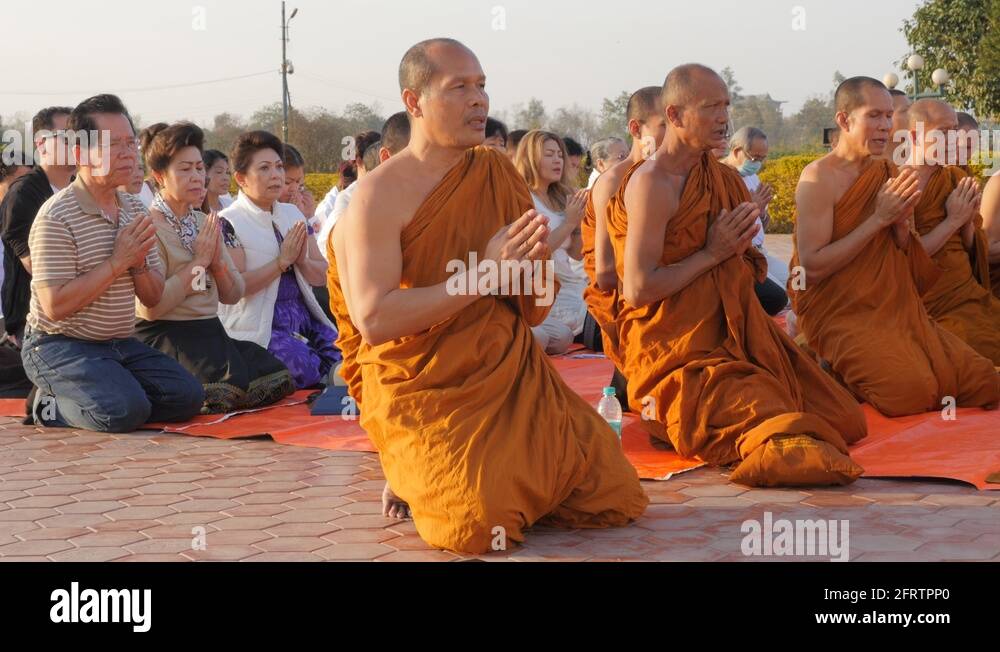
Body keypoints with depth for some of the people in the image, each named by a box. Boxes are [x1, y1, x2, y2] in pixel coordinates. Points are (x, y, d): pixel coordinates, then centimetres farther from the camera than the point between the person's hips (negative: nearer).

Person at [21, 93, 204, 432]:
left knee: (187, 397, -8)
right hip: (59, 345, -8)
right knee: (126, 411, -29)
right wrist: (117, 262, -20)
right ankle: (51, 404, 1)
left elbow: (153, 297, 9)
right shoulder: (57, 217, -16)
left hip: (120, 344, 8)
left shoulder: (134, 209, 8)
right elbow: (55, 306, -22)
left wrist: (139, 262, -13)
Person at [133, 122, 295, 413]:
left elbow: (233, 295, 17)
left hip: (210, 331, 8)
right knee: (229, 388, -30)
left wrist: (218, 259, -3)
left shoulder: (205, 223, 17)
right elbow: (151, 307, -18)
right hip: (163, 334, -7)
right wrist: (198, 261, -10)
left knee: (279, 379, -15)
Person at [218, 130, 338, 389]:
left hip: (303, 318, 6)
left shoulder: (293, 214, 15)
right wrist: (283, 261, -15)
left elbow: (322, 275, 15)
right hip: (259, 327, -6)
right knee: (312, 370, -29)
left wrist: (303, 261, -7)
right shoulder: (229, 223, -5)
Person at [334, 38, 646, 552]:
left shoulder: (497, 173, 5)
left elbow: (535, 313, 9)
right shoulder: (380, 195, -12)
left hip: (511, 377, 5)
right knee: (479, 523, -25)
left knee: (616, 499, -4)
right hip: (423, 394, -5)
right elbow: (373, 320, -23)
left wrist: (535, 265, -15)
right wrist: (482, 276, -22)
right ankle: (414, 476, 8)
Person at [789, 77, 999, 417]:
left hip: (894, 307, 7)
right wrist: (878, 219, -15)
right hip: (841, 311, -7)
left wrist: (902, 226, -6)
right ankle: (840, 372, 0)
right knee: (912, 391, -28)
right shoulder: (819, 178, -9)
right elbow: (811, 268, -17)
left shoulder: (886, 173, 12)